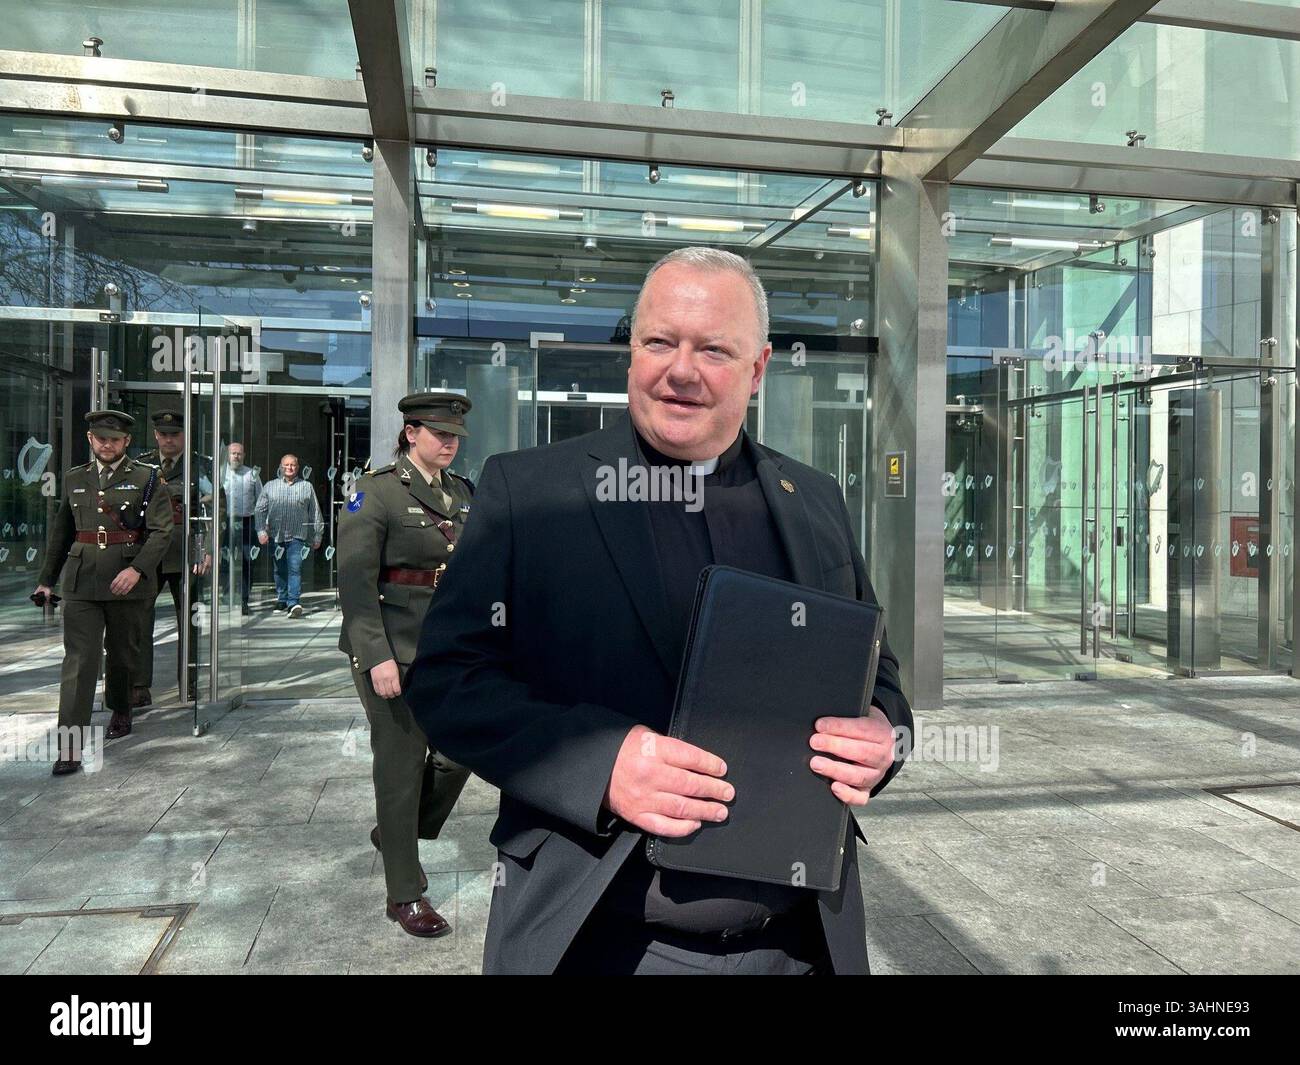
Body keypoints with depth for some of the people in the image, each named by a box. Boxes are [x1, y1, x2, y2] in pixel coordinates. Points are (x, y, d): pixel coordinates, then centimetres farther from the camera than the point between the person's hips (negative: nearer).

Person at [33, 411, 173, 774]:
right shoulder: (74, 478, 11)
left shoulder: (146, 478, 0)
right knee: (79, 660, -5)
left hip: (128, 581, -2)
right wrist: (46, 579, 19)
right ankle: (70, 747, -5)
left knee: (122, 652, 13)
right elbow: (60, 533, 19)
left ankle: (120, 712, 39)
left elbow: (162, 530, -8)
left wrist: (137, 569, -21)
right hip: (81, 581, 2)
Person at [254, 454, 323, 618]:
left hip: (297, 535, -2)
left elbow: (315, 513, 9)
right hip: (275, 535, 2)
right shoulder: (270, 486, 10)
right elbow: (260, 510, 6)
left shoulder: (307, 487, 7)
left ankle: (294, 603, -14)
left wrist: (317, 536, 8)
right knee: (280, 569, 12)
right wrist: (261, 531, -5)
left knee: (295, 568, -12)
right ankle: (281, 599, 26)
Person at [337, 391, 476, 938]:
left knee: (461, 750, 9)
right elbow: (355, 580, -14)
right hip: (394, 649, -6)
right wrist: (378, 656, -20)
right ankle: (405, 894, 18)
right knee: (400, 765, 3)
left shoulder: (464, 493, 11)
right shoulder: (375, 490, -8)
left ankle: (396, 832, 37)